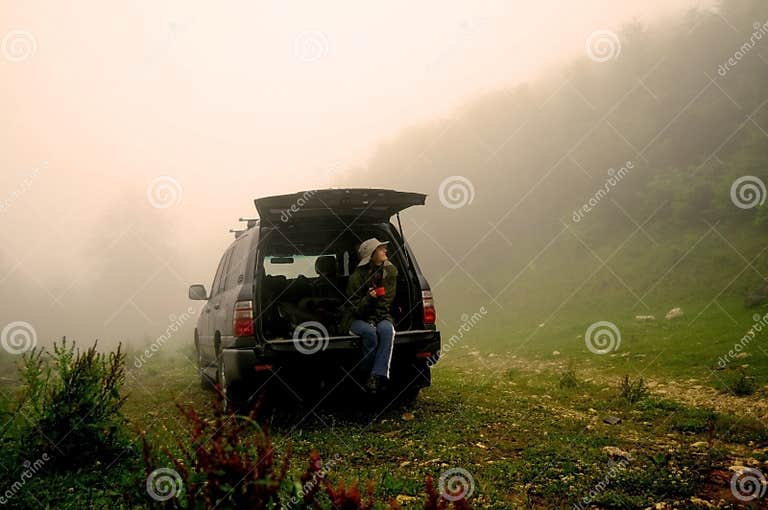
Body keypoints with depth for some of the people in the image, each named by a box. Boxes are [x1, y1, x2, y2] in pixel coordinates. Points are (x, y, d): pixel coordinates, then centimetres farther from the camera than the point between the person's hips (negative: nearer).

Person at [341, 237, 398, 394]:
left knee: (387, 329, -32)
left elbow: (387, 300, 2)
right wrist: (369, 298, -27)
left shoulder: (390, 271, 1)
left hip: (380, 317, 3)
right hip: (357, 318, -3)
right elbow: (353, 307, -7)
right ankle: (365, 374, -18)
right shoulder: (357, 276, -11)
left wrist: (374, 319, -11)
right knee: (369, 331, -35)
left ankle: (377, 375, -38)